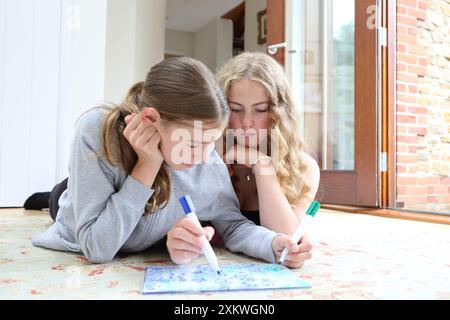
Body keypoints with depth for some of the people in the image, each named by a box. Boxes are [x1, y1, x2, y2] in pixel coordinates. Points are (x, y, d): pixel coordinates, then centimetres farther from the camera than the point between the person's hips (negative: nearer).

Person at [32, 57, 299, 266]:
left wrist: (274, 244, -34)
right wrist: (147, 166, -37)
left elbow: (232, 223, -14)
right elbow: (97, 249, -33)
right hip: (78, 263, -1)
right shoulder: (97, 131, -33)